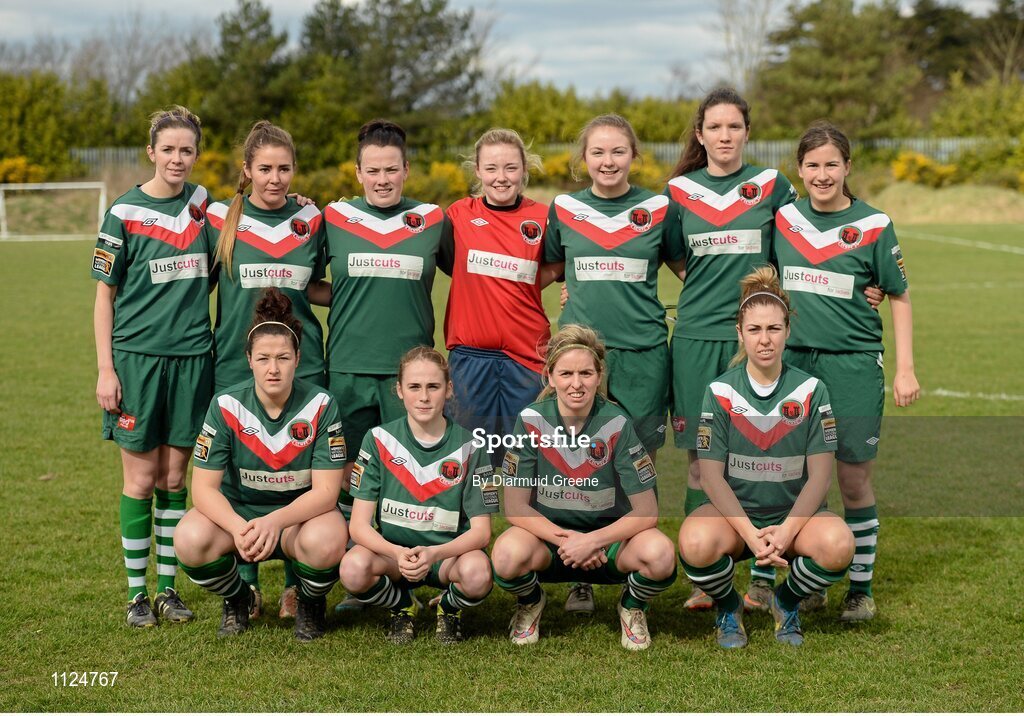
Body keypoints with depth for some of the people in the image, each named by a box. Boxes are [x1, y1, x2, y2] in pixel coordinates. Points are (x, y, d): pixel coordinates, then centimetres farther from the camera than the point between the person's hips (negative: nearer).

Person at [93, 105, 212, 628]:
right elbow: (105, 294, -2)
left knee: (174, 476, 9)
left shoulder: (202, 203, 6)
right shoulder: (125, 213, -5)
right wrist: (105, 369, -7)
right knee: (141, 479, 2)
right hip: (137, 354, -3)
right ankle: (136, 593, 12)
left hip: (191, 355, 3)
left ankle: (168, 586, 18)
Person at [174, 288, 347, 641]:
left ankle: (311, 603, 1)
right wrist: (239, 529, -34)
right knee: (190, 540, -30)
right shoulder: (226, 405, -12)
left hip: (301, 513, -1)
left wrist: (274, 522, -35)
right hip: (236, 512, 1)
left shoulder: (320, 405, -14)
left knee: (326, 541, -36)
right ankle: (237, 598, 5)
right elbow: (204, 486, -14)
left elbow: (326, 490, -17)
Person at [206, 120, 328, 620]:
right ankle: (245, 587, 16)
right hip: (236, 366, -1)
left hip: (303, 367, 1)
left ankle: (298, 586, 13)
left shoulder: (310, 219, 5)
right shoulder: (220, 218, 1)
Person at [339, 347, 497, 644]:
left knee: (477, 572, -35)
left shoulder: (469, 446, -6)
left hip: (448, 554, -1)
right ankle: (403, 605, 3)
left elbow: (481, 530, -9)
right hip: (391, 551, 1)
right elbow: (359, 524, -8)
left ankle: (449, 608, 3)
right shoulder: (379, 439, -4)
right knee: (354, 567, -33)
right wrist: (397, 553, -29)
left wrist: (434, 553, -29)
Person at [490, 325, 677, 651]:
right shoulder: (531, 421, -11)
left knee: (659, 554, -32)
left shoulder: (617, 425, -13)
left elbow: (646, 512, -13)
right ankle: (530, 602, 4)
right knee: (508, 554, -34)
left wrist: (592, 542, -25)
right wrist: (564, 540, -22)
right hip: (548, 533, 0)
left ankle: (633, 607, 4)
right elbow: (515, 507, -9)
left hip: (608, 537, 0)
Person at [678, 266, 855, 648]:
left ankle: (786, 602, 3)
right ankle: (727, 606, 2)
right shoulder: (720, 391, -5)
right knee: (696, 542, -35)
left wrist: (786, 531, -20)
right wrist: (750, 534, -21)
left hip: (794, 512, 1)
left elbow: (820, 473, -5)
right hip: (733, 510, -1)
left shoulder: (810, 390, -2)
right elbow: (711, 474, -8)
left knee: (838, 545, -31)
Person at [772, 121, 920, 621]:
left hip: (853, 363, -3)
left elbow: (899, 296, 4)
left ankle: (861, 588, 13)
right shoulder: (784, 218, 5)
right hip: (793, 360, 3)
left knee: (854, 481, 1)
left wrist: (905, 369, 0)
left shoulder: (873, 225, -3)